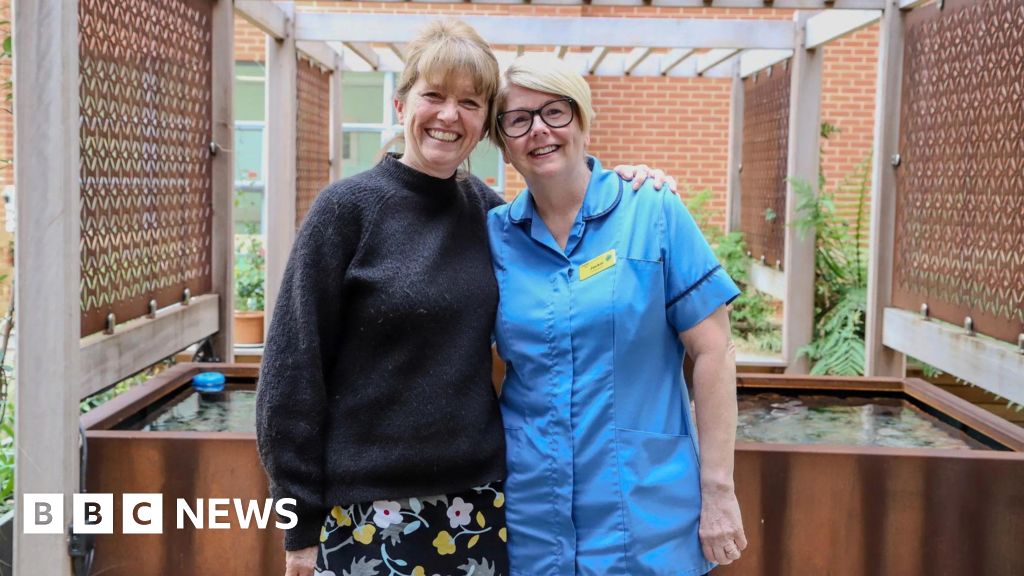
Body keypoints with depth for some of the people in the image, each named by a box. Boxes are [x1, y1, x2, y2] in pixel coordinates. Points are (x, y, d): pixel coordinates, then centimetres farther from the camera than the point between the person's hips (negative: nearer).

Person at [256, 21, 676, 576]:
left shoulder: (484, 208, 3)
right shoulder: (348, 207, -9)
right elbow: (292, 371, -9)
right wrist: (301, 526, -9)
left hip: (478, 503, 4)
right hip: (369, 511, -4)